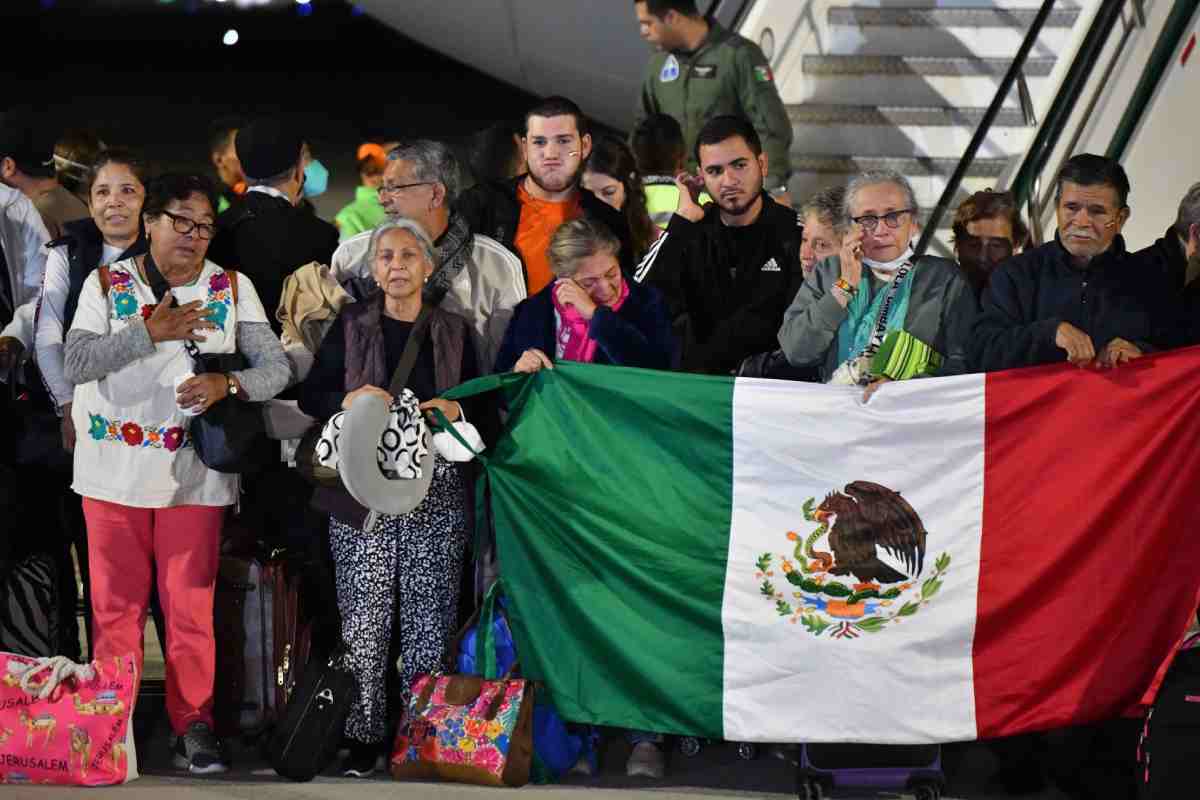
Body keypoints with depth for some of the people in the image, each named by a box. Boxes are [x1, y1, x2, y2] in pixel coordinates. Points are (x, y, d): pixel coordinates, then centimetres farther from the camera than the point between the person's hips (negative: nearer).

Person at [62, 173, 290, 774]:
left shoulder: (233, 289, 4)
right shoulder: (107, 284, 2)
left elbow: (277, 368, 0)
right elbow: (74, 363, -10)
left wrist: (227, 383, -21)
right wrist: (149, 332, -21)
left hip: (194, 472, 0)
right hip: (113, 470, 0)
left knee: (191, 608, 1)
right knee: (116, 606, 5)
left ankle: (193, 725, 11)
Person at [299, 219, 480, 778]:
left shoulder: (453, 330, 12)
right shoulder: (351, 325, 8)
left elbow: (478, 405, 16)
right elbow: (310, 397, 6)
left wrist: (455, 409, -6)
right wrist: (350, 400, -13)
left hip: (436, 492, 1)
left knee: (429, 618, -1)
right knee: (363, 617, -5)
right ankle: (365, 735, 2)